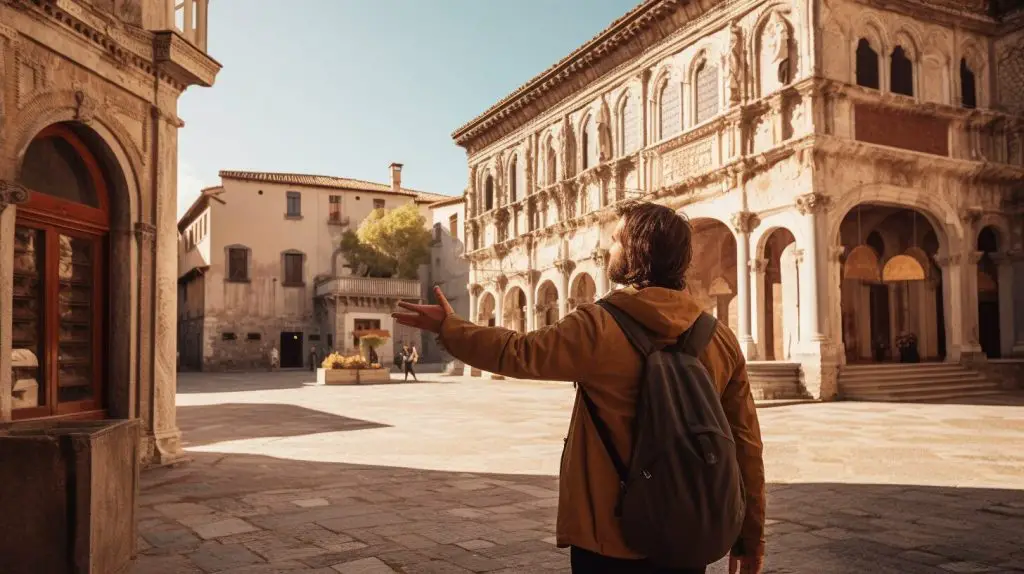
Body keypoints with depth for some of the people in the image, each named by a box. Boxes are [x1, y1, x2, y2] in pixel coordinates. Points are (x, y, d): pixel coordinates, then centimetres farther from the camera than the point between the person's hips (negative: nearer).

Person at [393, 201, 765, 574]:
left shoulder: (599, 328, -17)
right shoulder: (720, 338, -4)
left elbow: (515, 353, -4)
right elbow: (745, 442, -1)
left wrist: (447, 327, 12)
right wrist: (750, 537, 10)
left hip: (612, 540, -4)